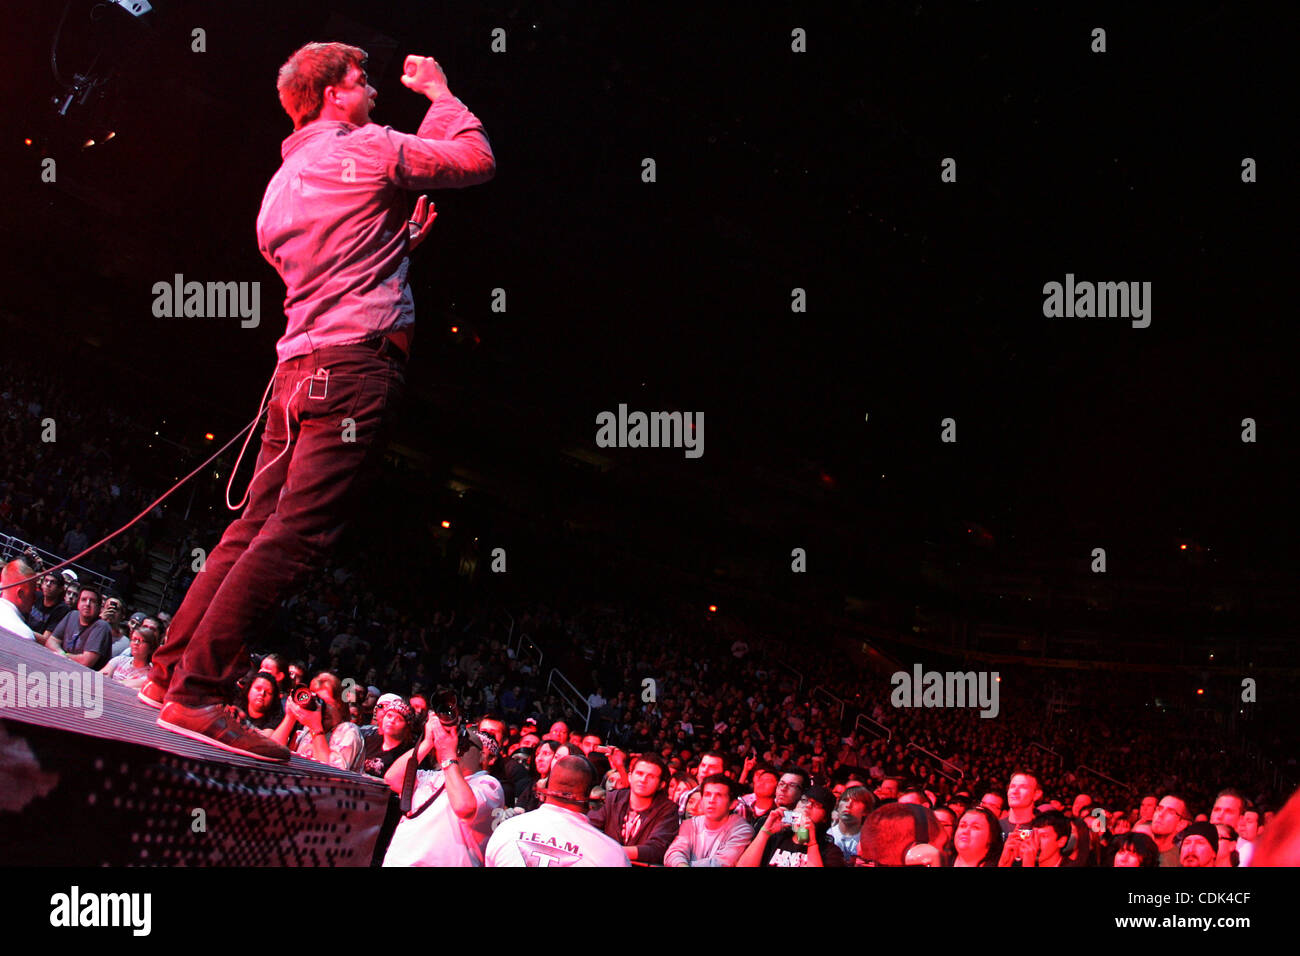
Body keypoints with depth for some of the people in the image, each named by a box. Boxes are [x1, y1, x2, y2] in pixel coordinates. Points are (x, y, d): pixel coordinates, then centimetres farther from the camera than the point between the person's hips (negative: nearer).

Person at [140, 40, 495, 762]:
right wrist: (440, 93, 19)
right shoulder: (366, 149, -1)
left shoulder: (284, 181, 25)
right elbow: (476, 162, 5)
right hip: (358, 364, -9)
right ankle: (200, 692, -17)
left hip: (301, 366, 9)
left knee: (257, 525, 12)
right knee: (296, 535, -13)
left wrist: (403, 240, 34)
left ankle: (173, 669, 14)